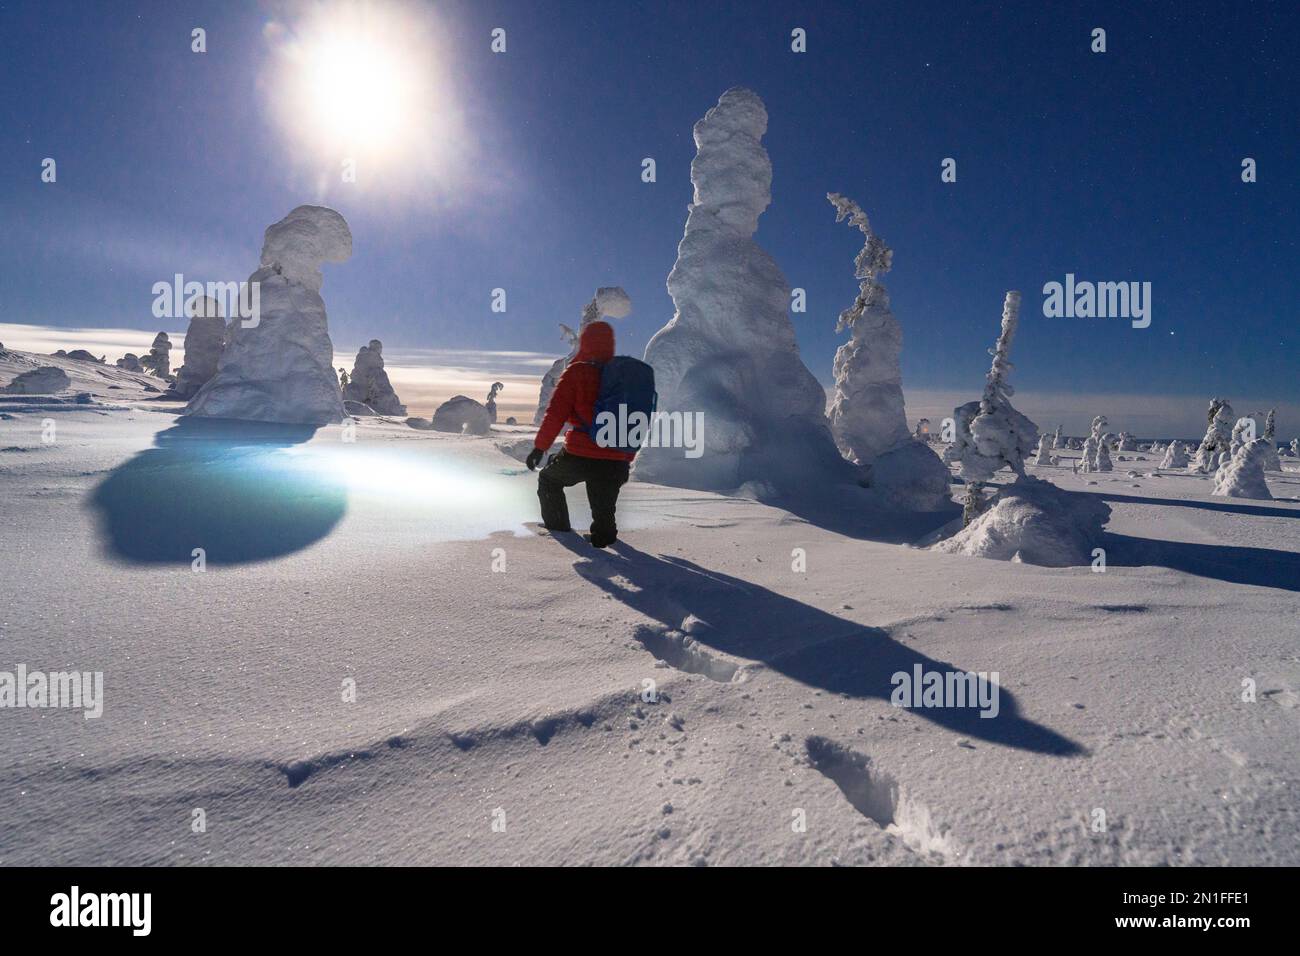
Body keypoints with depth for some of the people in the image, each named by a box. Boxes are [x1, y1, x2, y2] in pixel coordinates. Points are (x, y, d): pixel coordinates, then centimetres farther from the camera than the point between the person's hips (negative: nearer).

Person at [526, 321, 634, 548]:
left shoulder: (576, 372, -4)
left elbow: (555, 414, -8)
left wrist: (540, 447, 2)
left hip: (579, 455, -3)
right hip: (616, 462, 4)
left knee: (548, 479, 25)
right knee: (604, 510, 22)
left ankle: (558, 528, 23)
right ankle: (603, 535, 1)